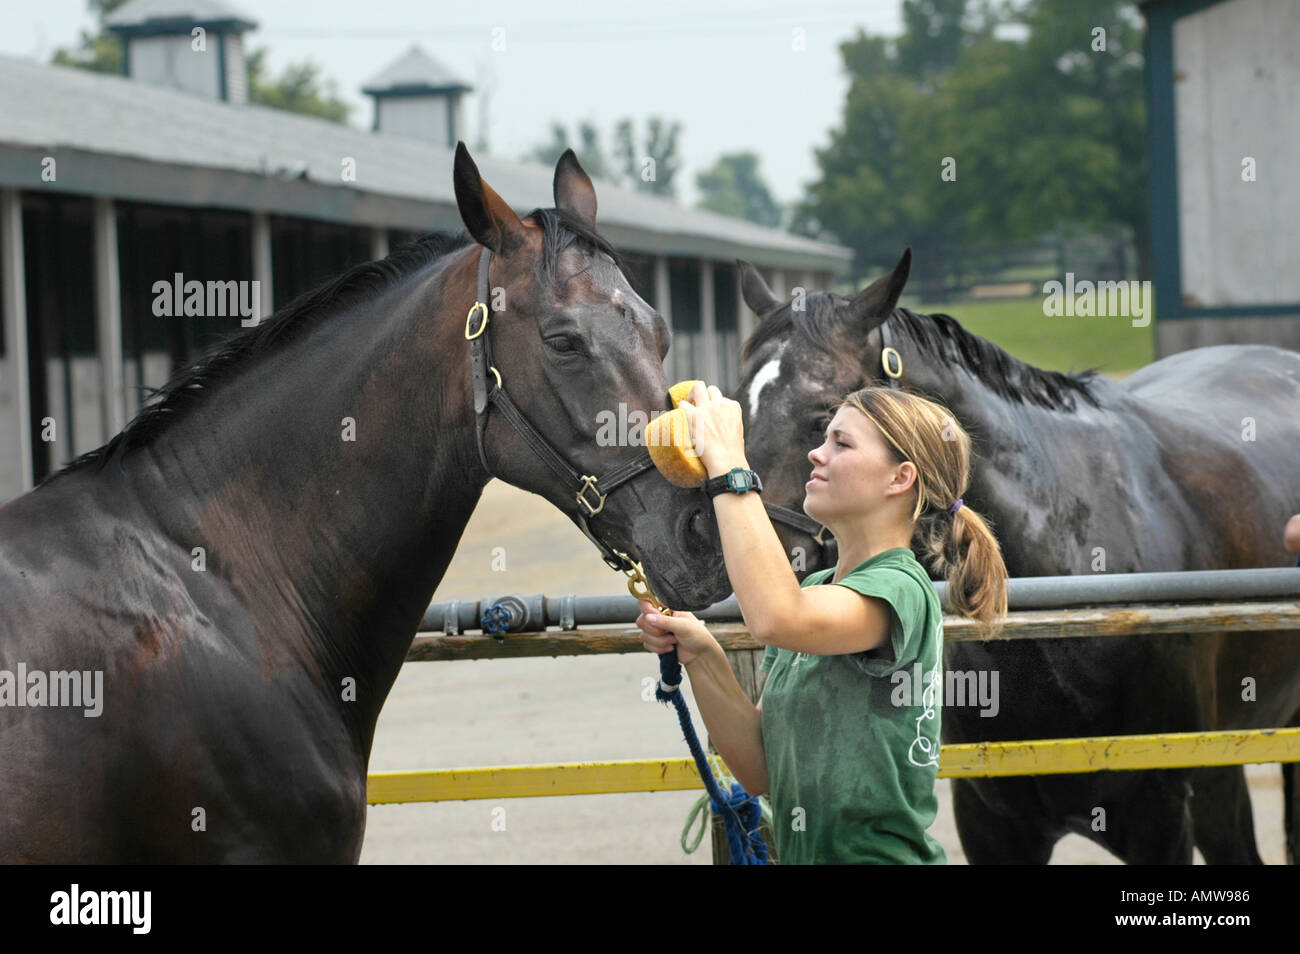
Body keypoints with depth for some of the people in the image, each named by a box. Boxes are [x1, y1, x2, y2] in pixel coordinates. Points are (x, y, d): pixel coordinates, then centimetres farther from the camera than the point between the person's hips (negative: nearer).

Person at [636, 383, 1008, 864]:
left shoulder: (899, 590, -10)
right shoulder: (815, 590, 13)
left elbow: (776, 618, -30)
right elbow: (761, 770, 10)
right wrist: (701, 656, -3)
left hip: (879, 854, -6)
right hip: (806, 853, 6)